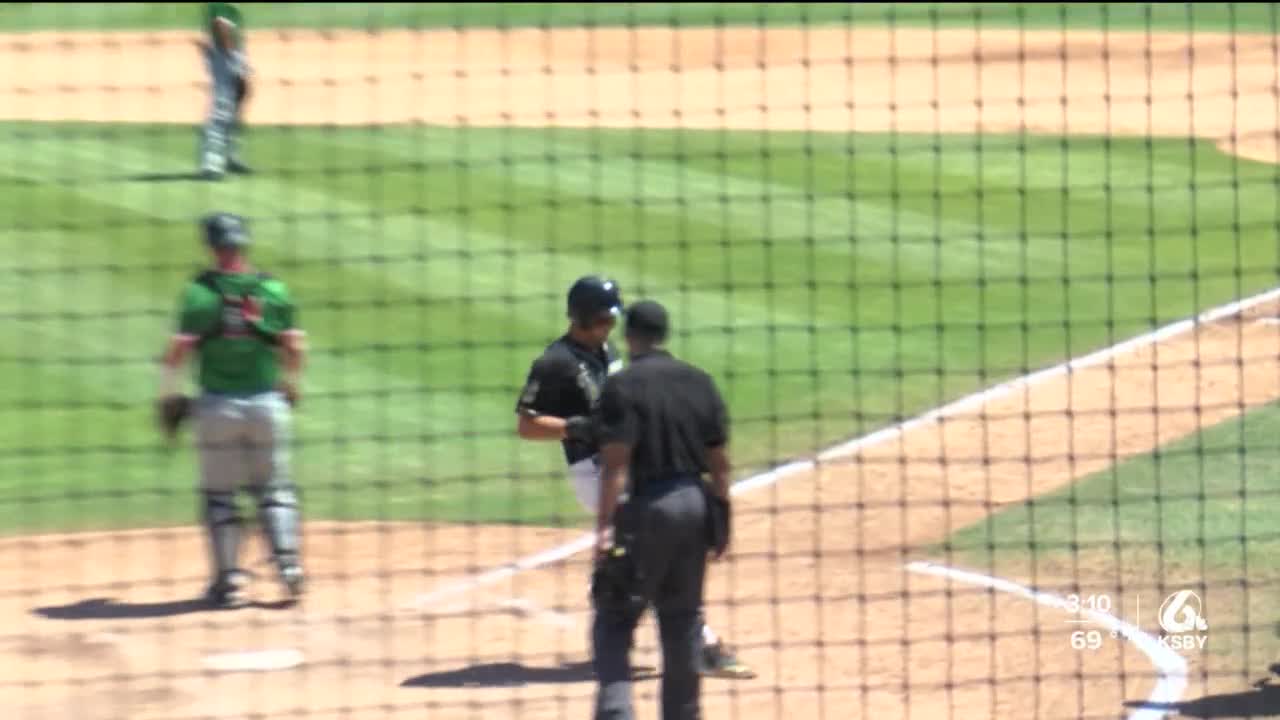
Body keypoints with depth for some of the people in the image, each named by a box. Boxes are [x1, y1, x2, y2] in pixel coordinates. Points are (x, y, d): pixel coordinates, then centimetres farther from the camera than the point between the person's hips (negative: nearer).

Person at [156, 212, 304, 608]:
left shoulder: (201, 291, -6)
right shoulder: (273, 290, 0)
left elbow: (180, 347, -11)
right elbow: (294, 346, 0)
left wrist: (168, 394, 0)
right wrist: (289, 383, 18)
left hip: (217, 404, -2)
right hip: (267, 403, 2)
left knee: (218, 493, 9)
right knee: (273, 488, 14)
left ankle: (229, 578, 4)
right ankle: (288, 561, -4)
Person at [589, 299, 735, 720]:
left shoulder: (622, 386, -9)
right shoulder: (699, 382, 8)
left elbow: (616, 462, -17)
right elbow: (718, 461, 8)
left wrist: (605, 524, -17)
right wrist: (720, 520, 15)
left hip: (645, 507, -5)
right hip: (695, 504, 5)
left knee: (614, 619, -2)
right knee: (683, 620, 16)